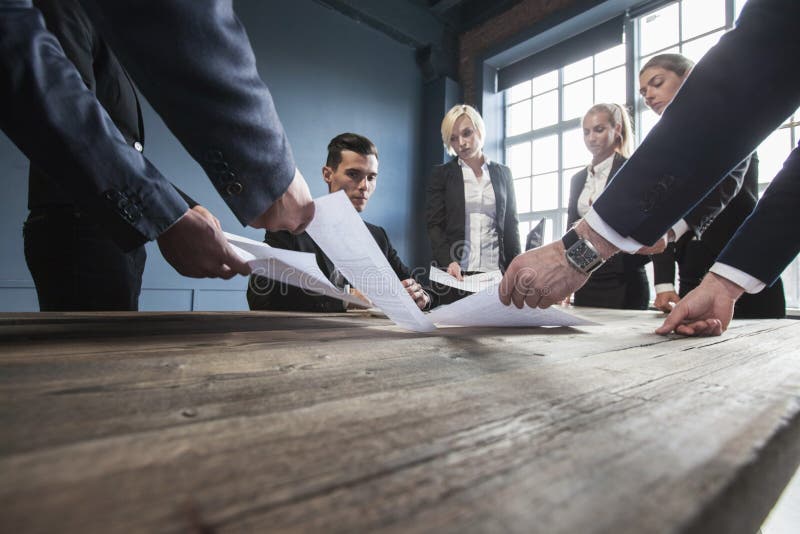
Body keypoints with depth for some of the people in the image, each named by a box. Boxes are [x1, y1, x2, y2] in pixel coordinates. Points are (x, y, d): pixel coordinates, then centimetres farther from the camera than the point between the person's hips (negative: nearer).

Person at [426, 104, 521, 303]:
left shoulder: (503, 173, 13)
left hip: (494, 273, 2)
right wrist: (449, 261, -16)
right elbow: (435, 225, 1)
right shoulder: (441, 174, 7)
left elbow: (511, 225, 13)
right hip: (455, 274, -1)